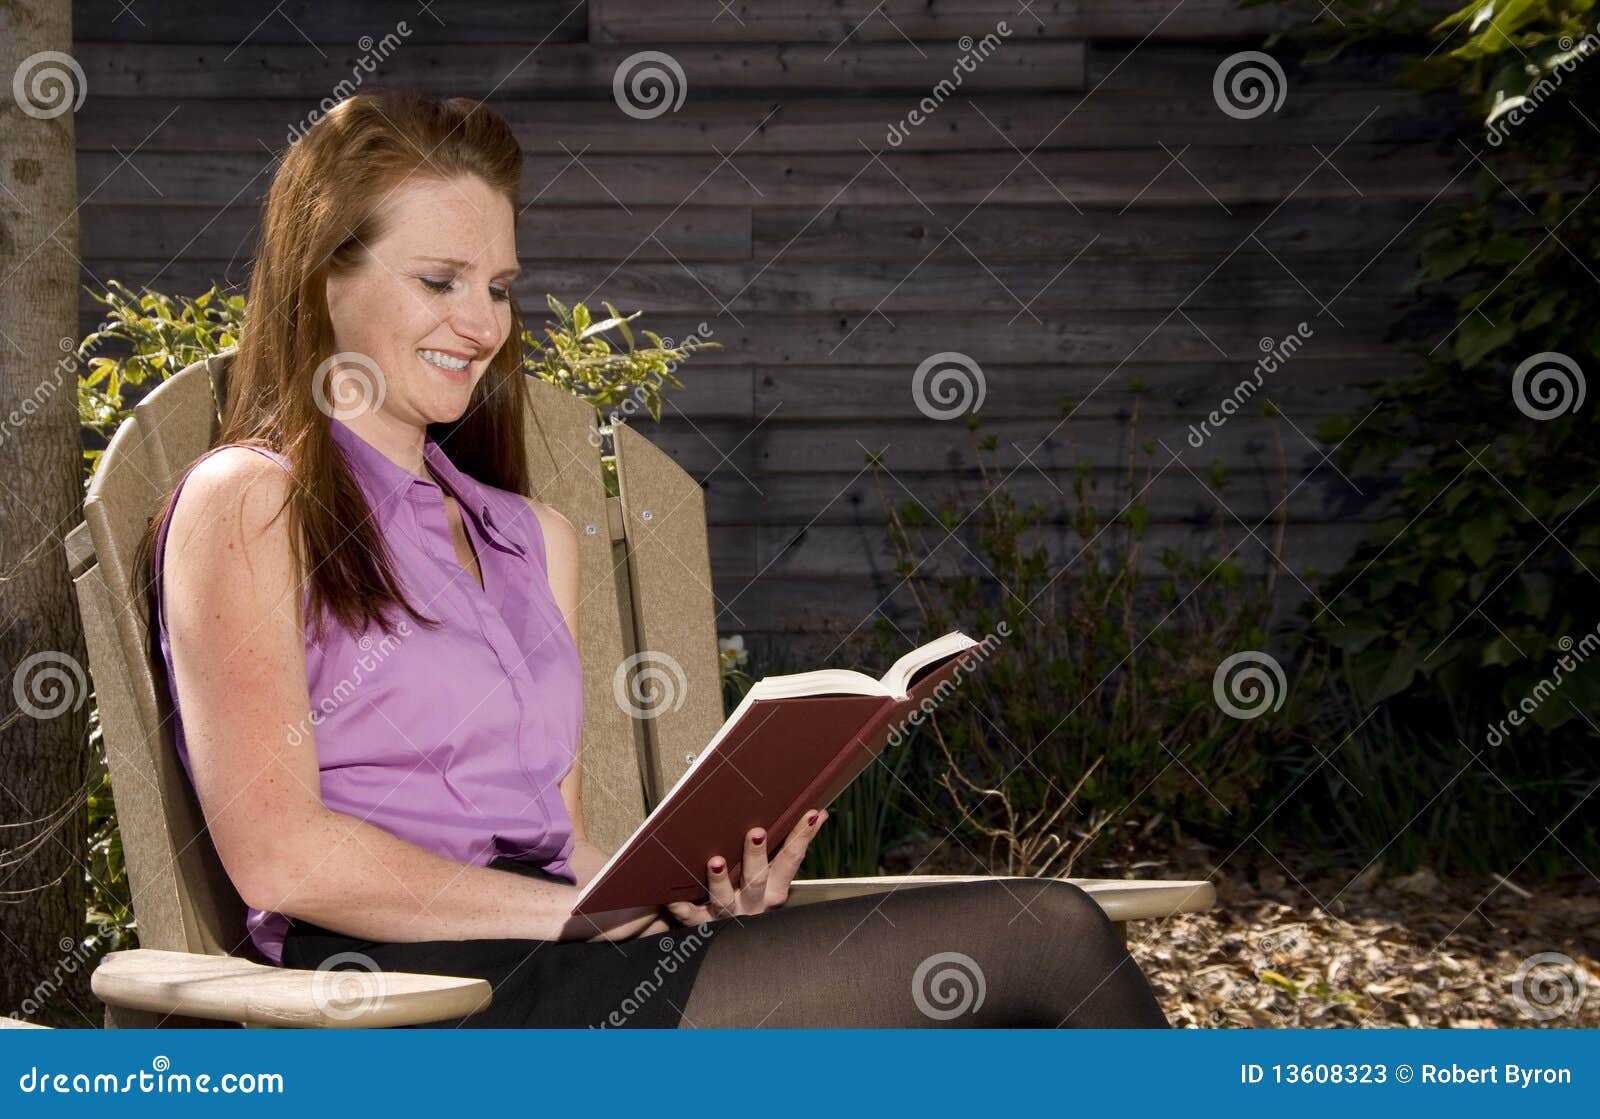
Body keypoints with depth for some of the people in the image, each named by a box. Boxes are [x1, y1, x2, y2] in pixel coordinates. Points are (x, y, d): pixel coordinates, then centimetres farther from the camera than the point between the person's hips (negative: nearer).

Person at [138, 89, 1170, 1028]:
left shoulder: (535, 538, 25)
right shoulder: (249, 507, 2)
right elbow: (280, 855, -9)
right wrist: (577, 912, -11)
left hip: (549, 959, 7)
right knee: (1048, 941, -19)